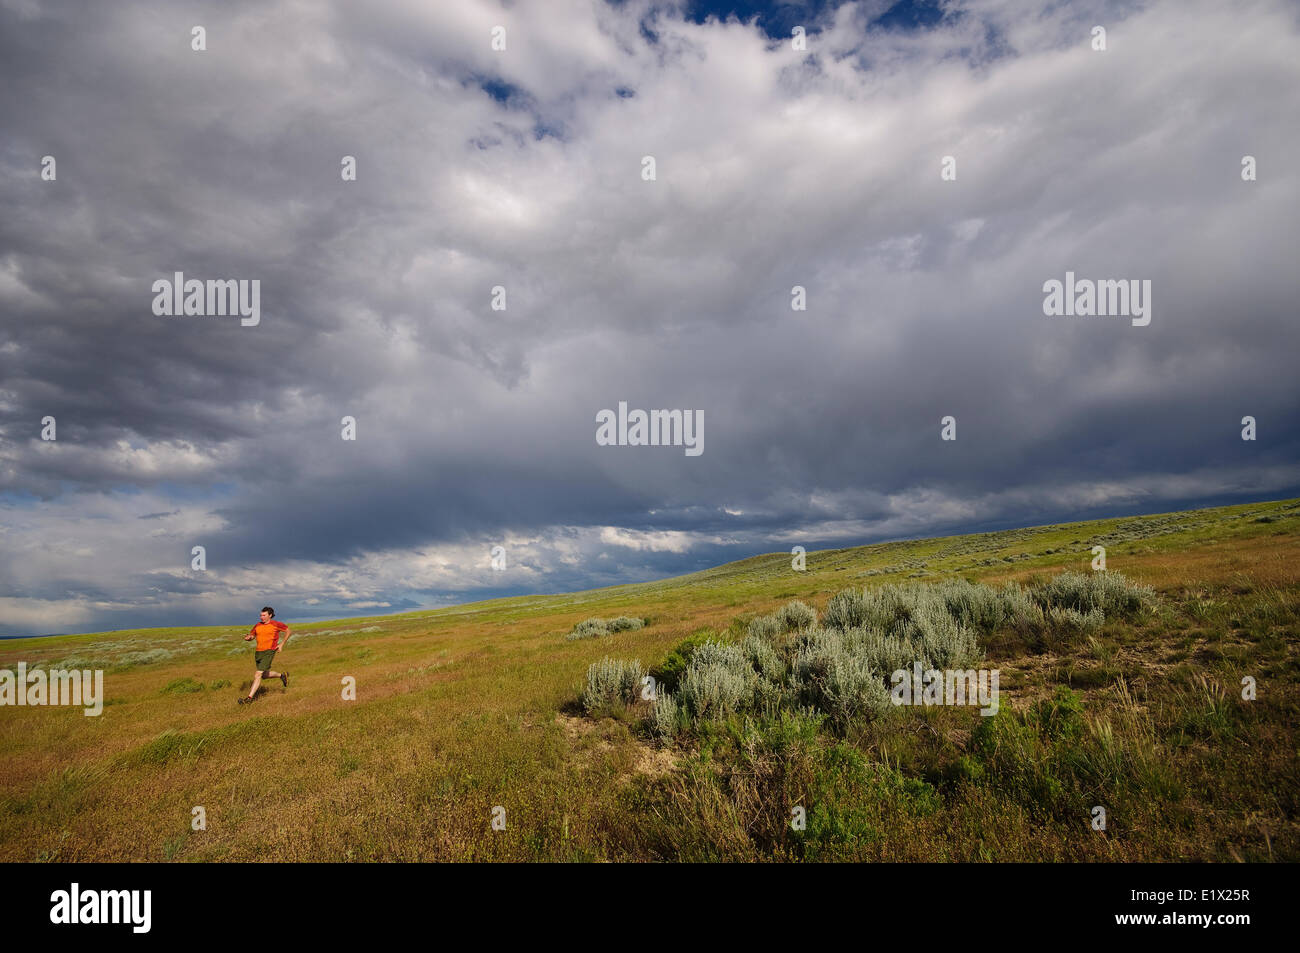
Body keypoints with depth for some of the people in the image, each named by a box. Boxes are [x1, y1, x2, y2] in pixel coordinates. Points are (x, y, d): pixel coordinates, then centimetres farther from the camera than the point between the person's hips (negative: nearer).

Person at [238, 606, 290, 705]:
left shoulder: (276, 624, -6)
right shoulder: (257, 626, 8)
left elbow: (289, 631, 3)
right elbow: (251, 636, 19)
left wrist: (281, 644, -3)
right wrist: (247, 638, -6)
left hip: (269, 652, -7)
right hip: (258, 652, 7)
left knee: (258, 675, -14)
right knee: (265, 674, 17)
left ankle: (249, 698, -12)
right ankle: (282, 675, 42)